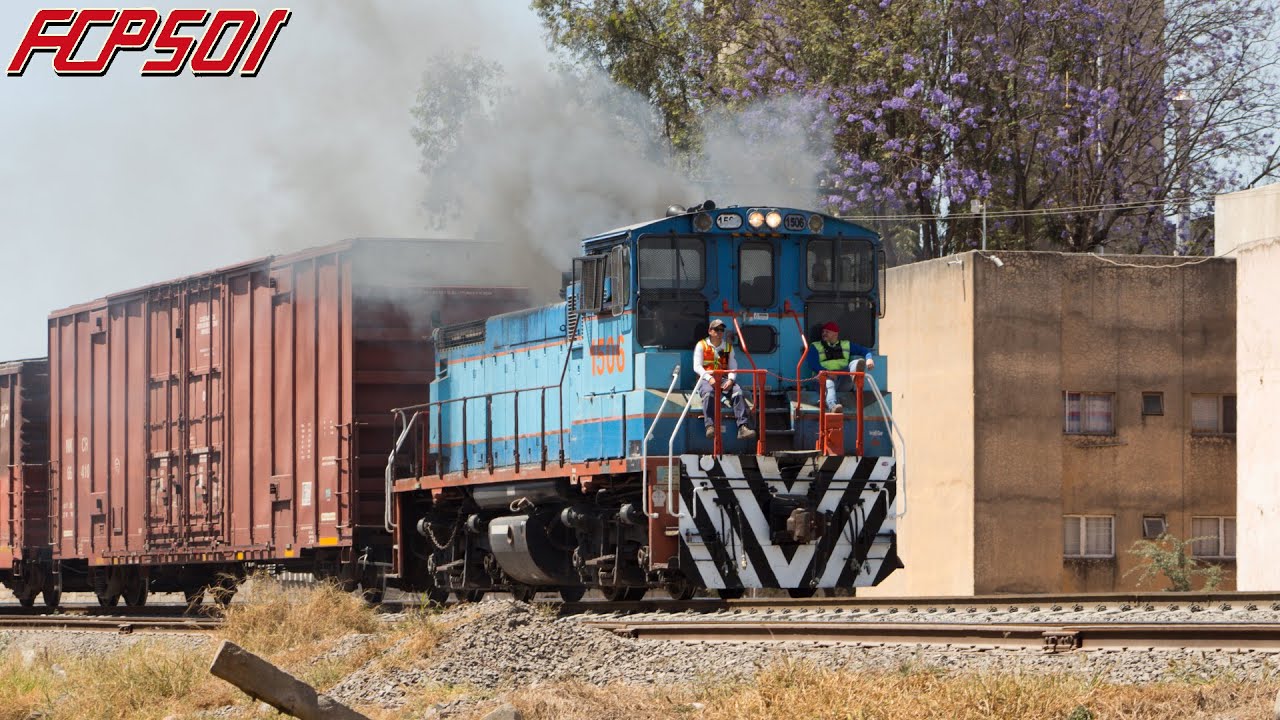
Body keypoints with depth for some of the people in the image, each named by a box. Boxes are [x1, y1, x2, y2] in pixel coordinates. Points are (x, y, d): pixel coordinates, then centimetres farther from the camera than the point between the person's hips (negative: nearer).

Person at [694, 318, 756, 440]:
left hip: (724, 379, 3)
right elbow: (697, 366, -2)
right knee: (708, 393, -38)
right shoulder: (701, 345, 10)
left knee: (738, 392, -27)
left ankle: (743, 427, -37)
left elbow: (733, 366, 9)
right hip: (706, 379, -3)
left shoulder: (728, 347, 19)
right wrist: (709, 378, -20)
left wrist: (730, 380, -13)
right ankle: (710, 427, -49)